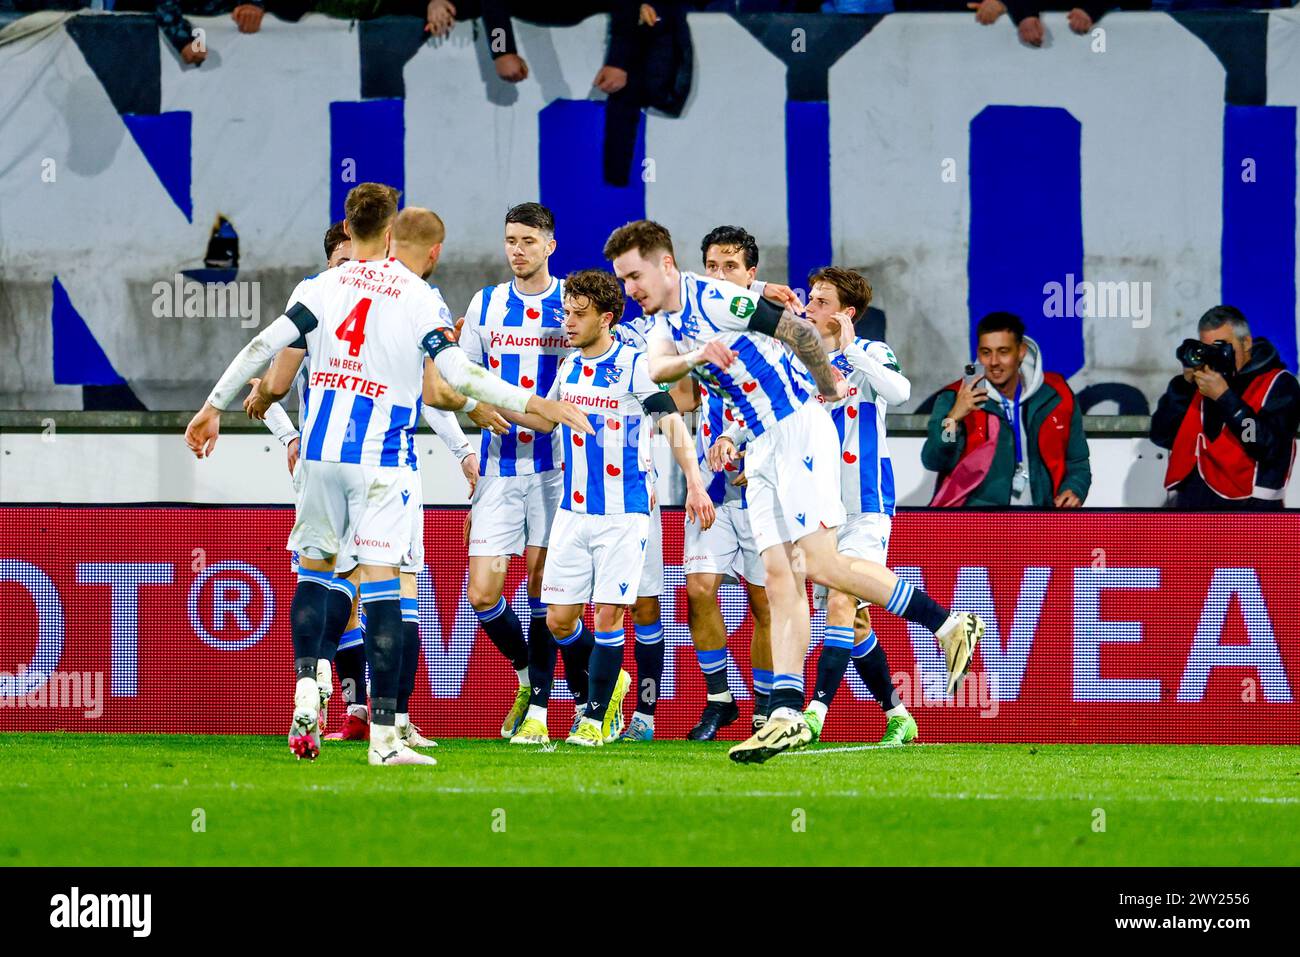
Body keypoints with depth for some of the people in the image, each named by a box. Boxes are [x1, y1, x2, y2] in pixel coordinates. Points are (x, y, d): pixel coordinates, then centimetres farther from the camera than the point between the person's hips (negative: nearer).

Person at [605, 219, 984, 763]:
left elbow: (799, 331, -10)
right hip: (761, 446, 8)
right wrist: (695, 357, -26)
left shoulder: (716, 300, -13)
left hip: (798, 427, -8)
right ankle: (787, 715, -6)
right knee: (781, 578, 0)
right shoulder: (664, 323, 13)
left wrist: (829, 386, 4)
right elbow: (657, 369, -7)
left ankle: (948, 624, -7)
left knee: (819, 564, -16)